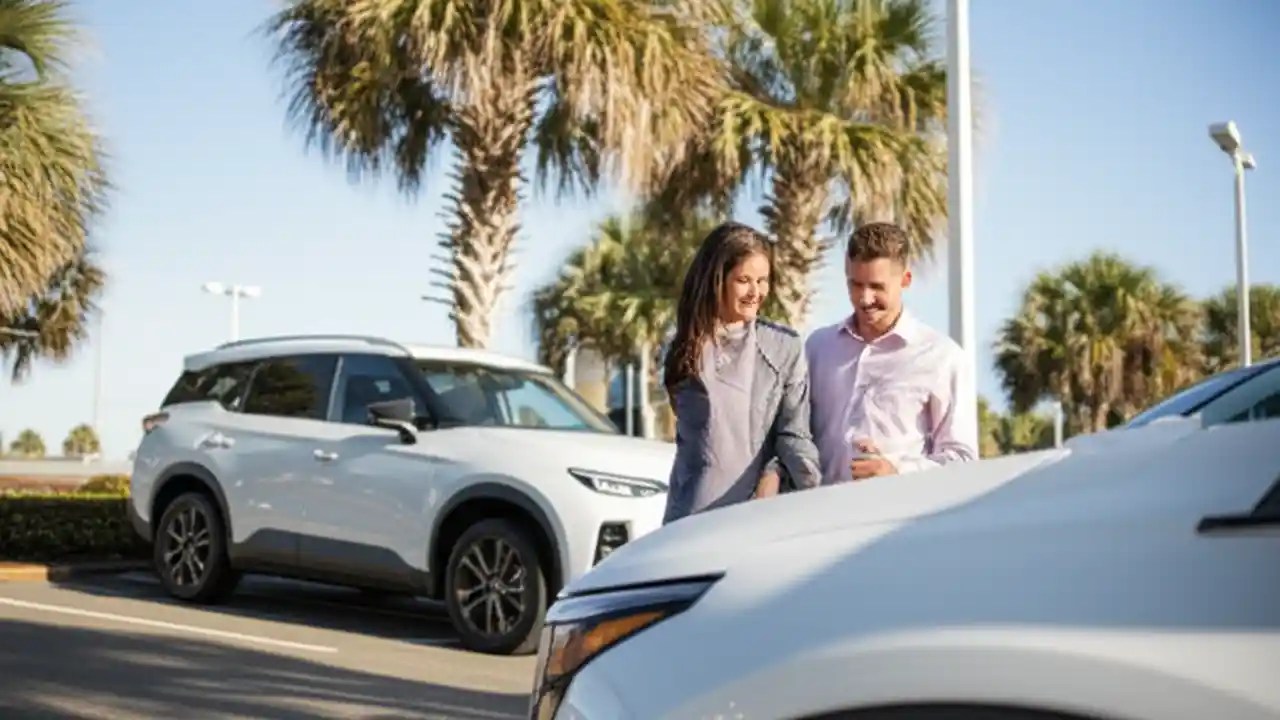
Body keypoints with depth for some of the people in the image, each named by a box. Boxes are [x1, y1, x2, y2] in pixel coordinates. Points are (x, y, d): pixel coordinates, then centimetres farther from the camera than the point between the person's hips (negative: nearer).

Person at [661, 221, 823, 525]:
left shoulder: (785, 347, 0)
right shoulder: (686, 349, 6)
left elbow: (793, 433, -4)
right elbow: (695, 433, 6)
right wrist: (767, 473, -8)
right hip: (692, 512, 2)